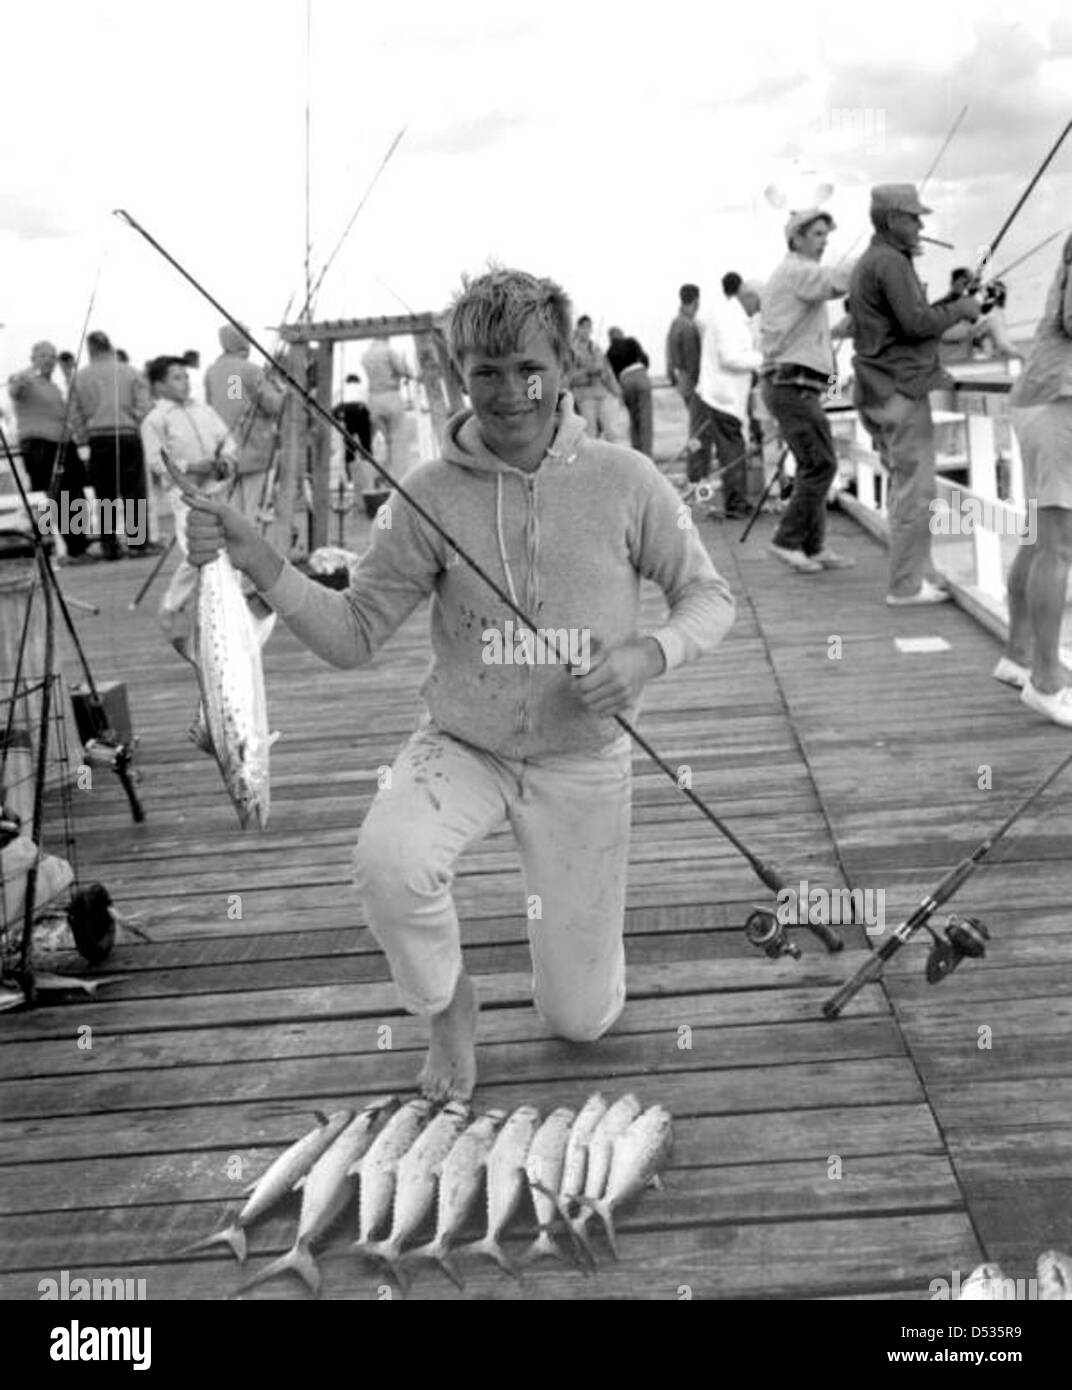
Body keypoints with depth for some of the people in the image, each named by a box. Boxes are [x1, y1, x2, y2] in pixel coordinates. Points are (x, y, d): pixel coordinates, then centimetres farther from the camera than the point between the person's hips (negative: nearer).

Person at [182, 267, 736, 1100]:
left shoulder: (624, 481, -12)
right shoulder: (433, 495, -10)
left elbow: (709, 597, -2)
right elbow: (354, 636, -7)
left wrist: (651, 653, -23)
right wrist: (262, 568, -23)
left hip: (582, 760, 0)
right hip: (462, 747, 0)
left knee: (581, 1019, 7)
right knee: (389, 862, -34)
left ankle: (574, 906, 44)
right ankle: (447, 1007, 1)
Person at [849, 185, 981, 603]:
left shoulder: (868, 263, 19)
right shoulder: (891, 262, -12)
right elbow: (917, 322, -20)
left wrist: (947, 306, 15)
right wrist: (959, 308, -5)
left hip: (877, 391, 10)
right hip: (901, 388, -10)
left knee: (904, 484, 13)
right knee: (914, 488, -7)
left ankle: (921, 573, 18)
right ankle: (906, 584, -5)